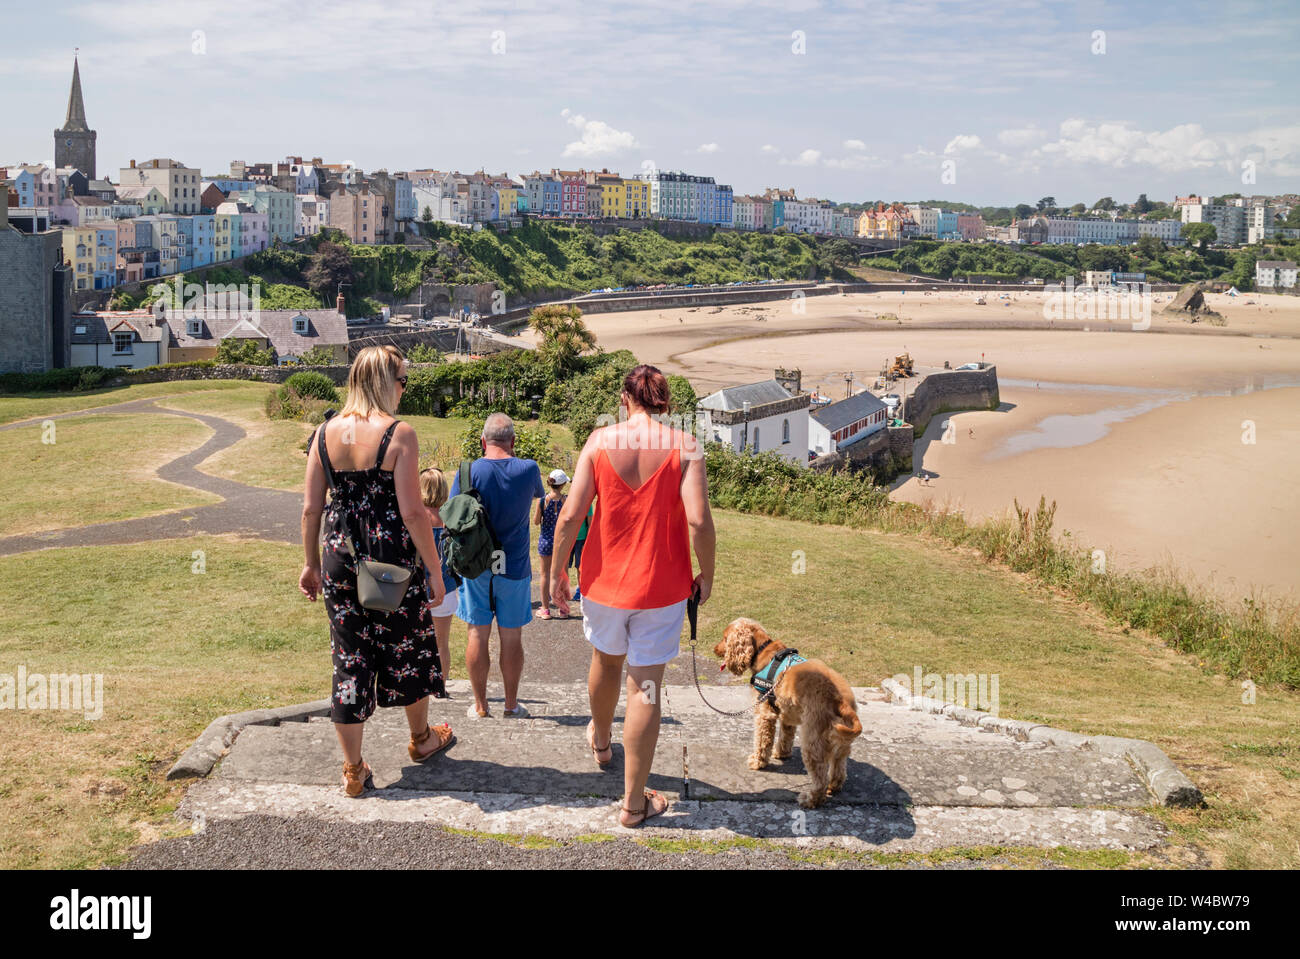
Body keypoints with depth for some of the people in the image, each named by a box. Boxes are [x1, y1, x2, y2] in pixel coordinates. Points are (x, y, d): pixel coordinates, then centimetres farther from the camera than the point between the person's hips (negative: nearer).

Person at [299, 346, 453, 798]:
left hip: (341, 557, 4)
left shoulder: (326, 432, 1)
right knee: (408, 646, 18)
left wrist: (311, 563, 15)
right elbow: (412, 512, -14)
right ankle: (421, 738, 39)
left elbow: (311, 507, 3)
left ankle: (353, 770, 16)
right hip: (393, 557, -3)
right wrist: (435, 570, -6)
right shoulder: (399, 433, -12)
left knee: (349, 657, 10)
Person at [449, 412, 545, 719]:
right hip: (515, 567, 0)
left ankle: (480, 705, 16)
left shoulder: (469, 472, -9)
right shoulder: (529, 469, -6)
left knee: (478, 636, 8)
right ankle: (511, 704, 19)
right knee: (511, 638, 9)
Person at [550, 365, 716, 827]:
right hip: (661, 586, -2)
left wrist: (556, 570, 3)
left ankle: (600, 740, 55)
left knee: (606, 659, 28)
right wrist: (706, 575, -3)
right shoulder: (684, 446, -10)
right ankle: (634, 801, 10)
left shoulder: (600, 441, -5)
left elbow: (571, 515, -9)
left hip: (605, 579, 2)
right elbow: (698, 520, -18)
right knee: (646, 688, 4)